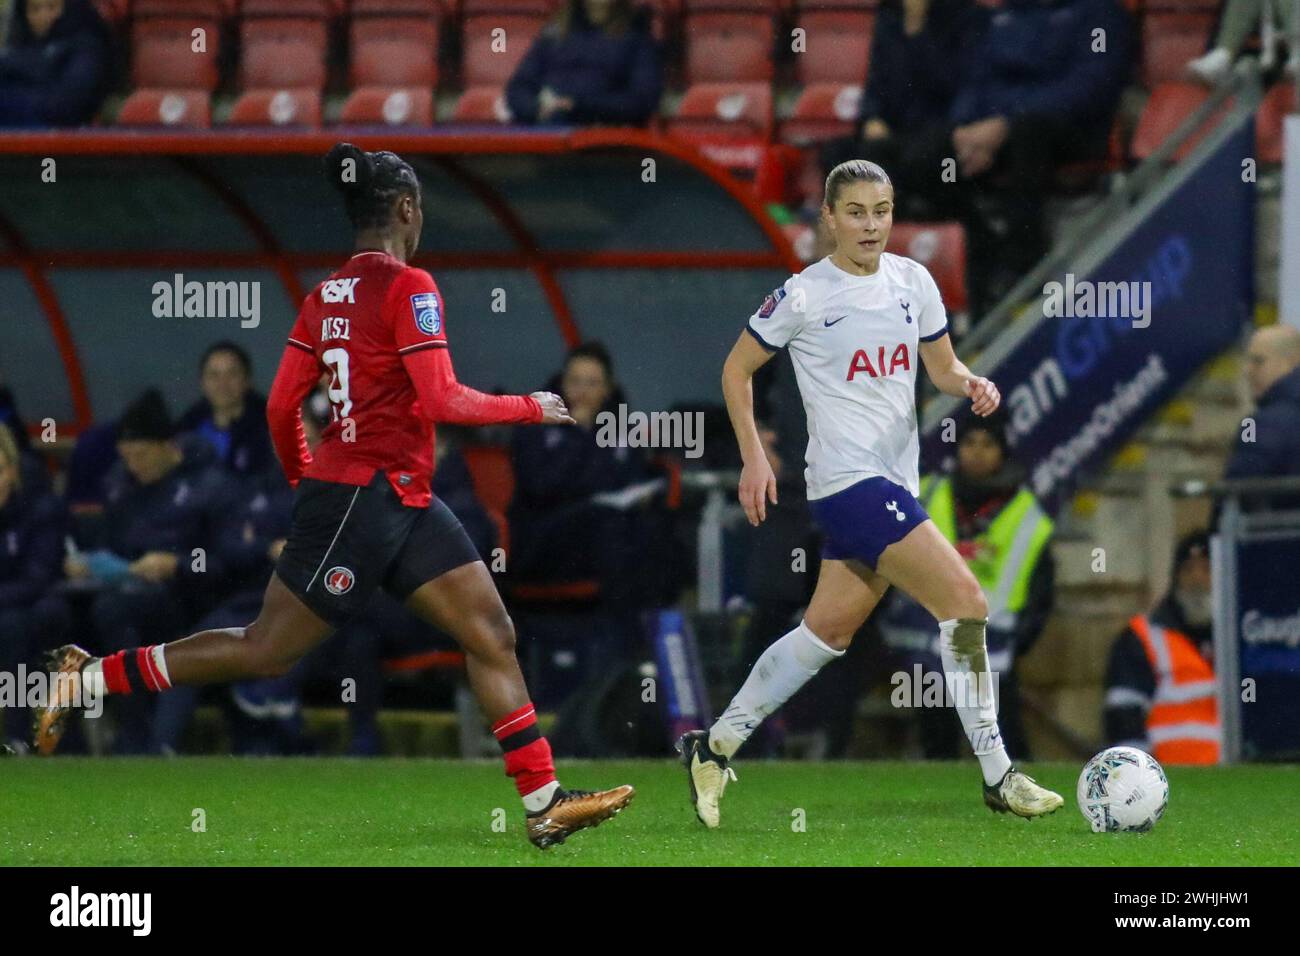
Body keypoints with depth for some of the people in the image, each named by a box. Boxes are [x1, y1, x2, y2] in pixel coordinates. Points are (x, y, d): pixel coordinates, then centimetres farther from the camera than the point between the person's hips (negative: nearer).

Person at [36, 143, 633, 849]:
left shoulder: (325, 296, 9)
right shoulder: (409, 288, -14)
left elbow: (281, 407, 9)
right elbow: (443, 401, -19)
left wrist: (304, 482, 24)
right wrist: (531, 408, -5)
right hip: (370, 496, -9)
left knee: (492, 634, 4)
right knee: (266, 652, -3)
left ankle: (544, 804, 3)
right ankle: (88, 678, 4)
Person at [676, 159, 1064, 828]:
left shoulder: (912, 282, 8)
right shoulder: (803, 296, -8)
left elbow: (941, 366, 16)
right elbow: (737, 369, 2)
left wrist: (971, 384, -6)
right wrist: (753, 458, -4)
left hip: (894, 481, 7)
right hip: (848, 479, -7)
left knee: (829, 632, 13)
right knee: (966, 603, -16)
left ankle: (714, 747, 25)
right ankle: (997, 777, -11)